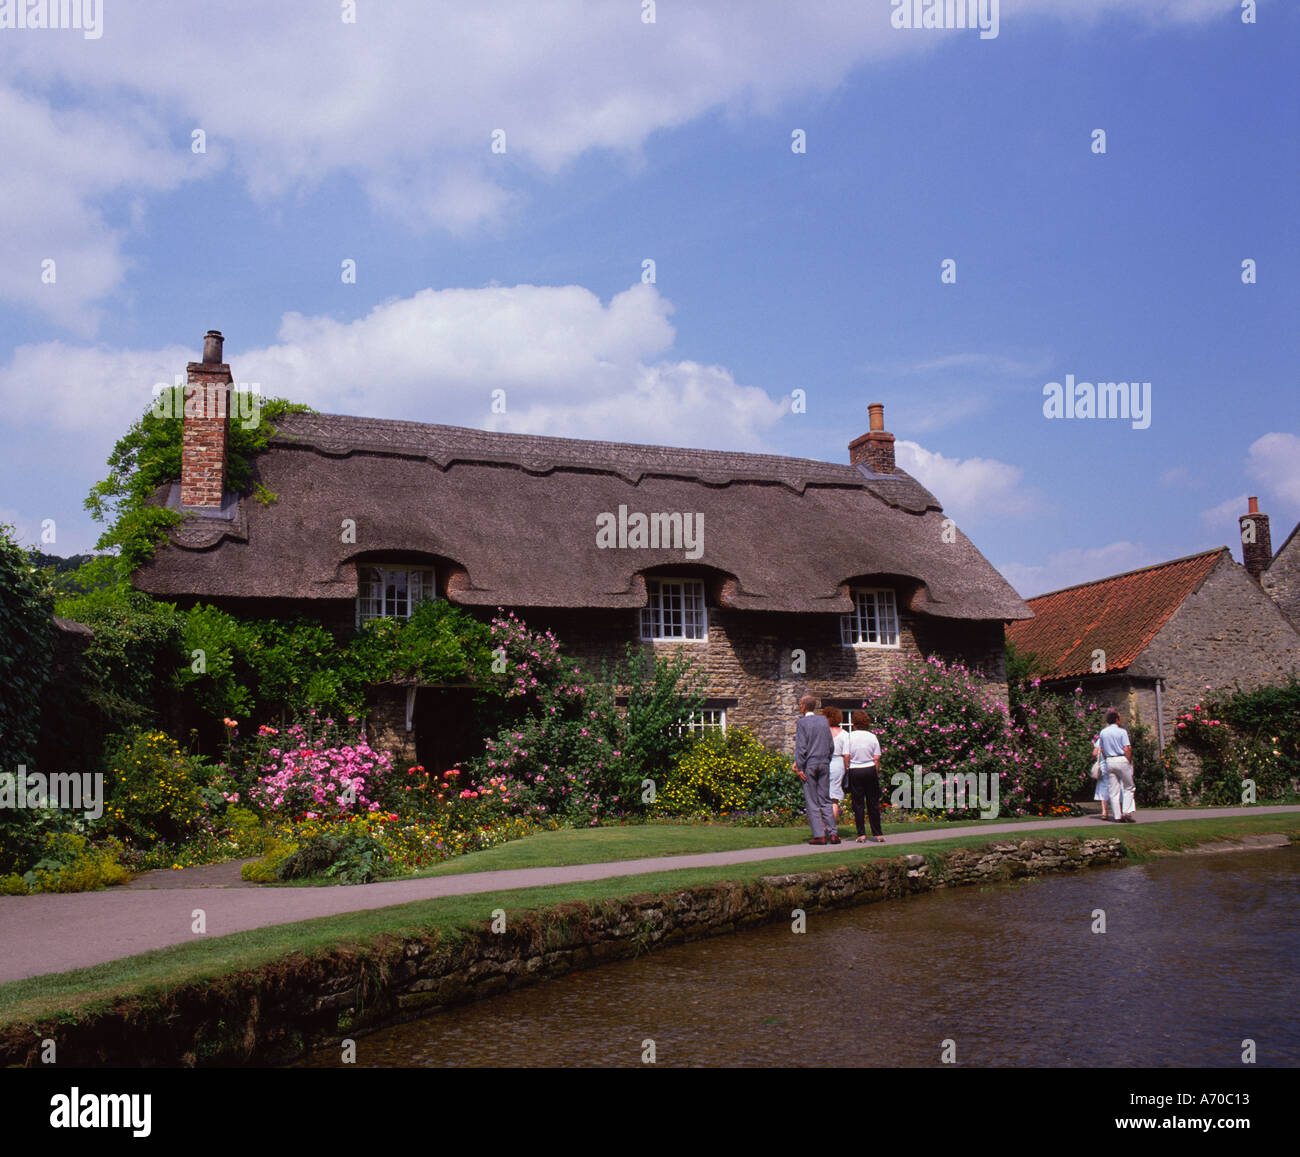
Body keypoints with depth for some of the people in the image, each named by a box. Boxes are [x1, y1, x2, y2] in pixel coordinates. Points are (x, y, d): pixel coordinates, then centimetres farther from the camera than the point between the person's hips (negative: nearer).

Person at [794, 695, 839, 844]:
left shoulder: (802, 722, -8)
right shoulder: (824, 721, 8)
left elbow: (801, 747, -13)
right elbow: (831, 746, 10)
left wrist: (800, 768, -10)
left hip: (809, 765, -5)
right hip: (824, 764, 5)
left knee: (811, 802, 1)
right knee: (825, 800, 9)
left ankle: (819, 835, -2)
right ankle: (833, 833, 2)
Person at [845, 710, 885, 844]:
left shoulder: (850, 737, -4)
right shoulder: (872, 737, -1)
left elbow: (846, 757, -6)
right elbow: (877, 759, -1)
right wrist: (877, 773, 7)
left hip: (854, 771, -1)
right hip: (870, 770, 1)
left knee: (857, 804, 5)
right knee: (873, 803, 8)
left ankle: (861, 834, 2)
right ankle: (877, 834, 9)